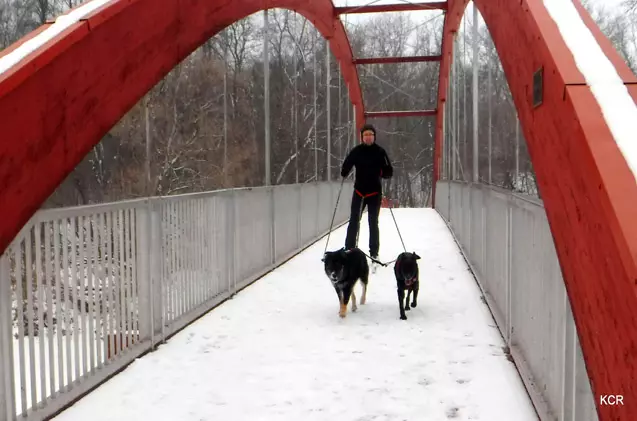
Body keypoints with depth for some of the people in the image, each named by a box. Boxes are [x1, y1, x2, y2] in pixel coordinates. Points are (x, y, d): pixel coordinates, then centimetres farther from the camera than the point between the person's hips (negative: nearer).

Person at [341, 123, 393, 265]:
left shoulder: (380, 152, -4)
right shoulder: (356, 151, -1)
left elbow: (389, 172, -3)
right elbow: (346, 166, 7)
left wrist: (383, 173, -23)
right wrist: (344, 173, -13)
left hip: (375, 192, -1)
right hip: (359, 191, 1)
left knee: (373, 222, 6)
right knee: (354, 221, 0)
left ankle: (374, 252, 13)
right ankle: (349, 249, 7)